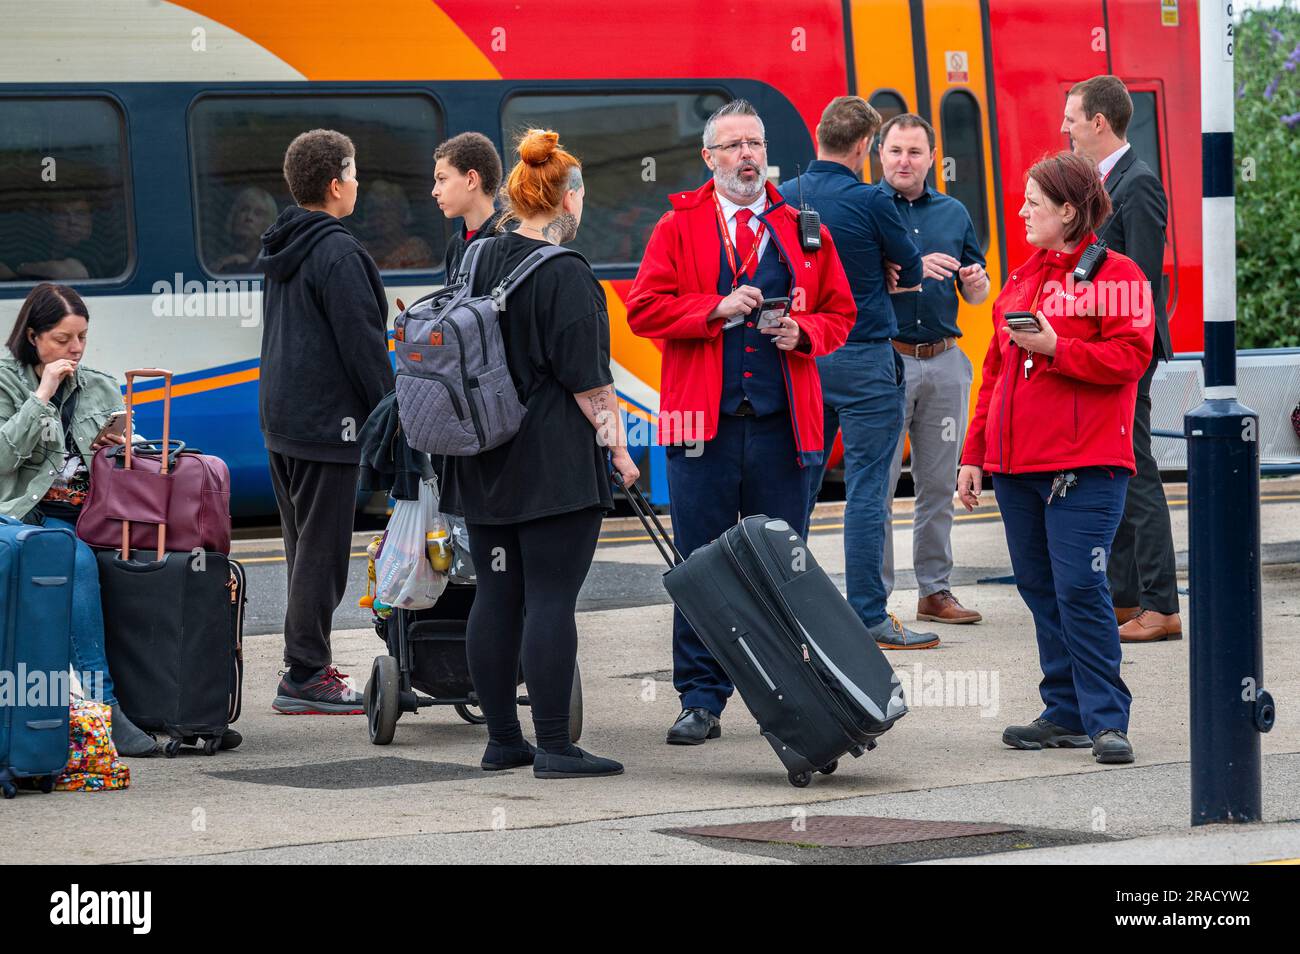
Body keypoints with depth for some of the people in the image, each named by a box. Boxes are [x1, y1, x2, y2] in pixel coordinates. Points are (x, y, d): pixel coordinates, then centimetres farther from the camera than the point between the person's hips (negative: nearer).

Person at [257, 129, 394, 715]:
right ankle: (306, 677, -6)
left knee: (303, 546, 15)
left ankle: (305, 668, 18)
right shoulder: (338, 254, -15)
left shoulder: (282, 251, 14)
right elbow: (362, 343, -18)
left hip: (281, 419, 10)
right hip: (327, 420, -10)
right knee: (322, 550, -6)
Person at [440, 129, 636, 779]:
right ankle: (553, 746, -7)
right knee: (551, 600, -7)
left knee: (495, 597, 9)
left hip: (485, 463, 8)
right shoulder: (564, 274, -13)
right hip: (555, 462, -8)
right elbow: (586, 378, -14)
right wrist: (617, 447, -5)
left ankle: (502, 739, 14)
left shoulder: (475, 263, 10)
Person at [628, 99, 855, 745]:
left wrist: (802, 331, -6)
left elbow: (838, 312, 15)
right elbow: (643, 308, -2)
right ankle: (701, 700, 5)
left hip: (782, 421, 2)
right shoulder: (680, 226, 5)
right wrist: (718, 308, -13)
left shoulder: (800, 228, 12)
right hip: (705, 419, -2)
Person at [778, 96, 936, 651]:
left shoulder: (782, 199, 4)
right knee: (866, 489, -4)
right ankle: (869, 618, -4)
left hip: (801, 356, 6)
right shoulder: (869, 202, -12)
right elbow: (911, 270, 1)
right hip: (863, 355, -6)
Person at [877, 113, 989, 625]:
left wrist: (976, 282, -6)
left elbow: (974, 294, 17)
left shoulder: (954, 213, 14)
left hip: (944, 361, 4)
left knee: (939, 483, 8)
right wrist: (911, 267, -19)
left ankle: (935, 590, 15)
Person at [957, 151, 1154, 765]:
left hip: (1085, 466, -7)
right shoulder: (1020, 282, 18)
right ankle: (1066, 714, 15)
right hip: (1016, 463, 7)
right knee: (1040, 589, 8)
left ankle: (1106, 720, -7)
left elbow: (1129, 358, -13)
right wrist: (974, 454, 18)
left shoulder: (1114, 275, -3)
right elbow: (995, 373, 21)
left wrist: (1056, 347, -17)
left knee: (1079, 588, -12)